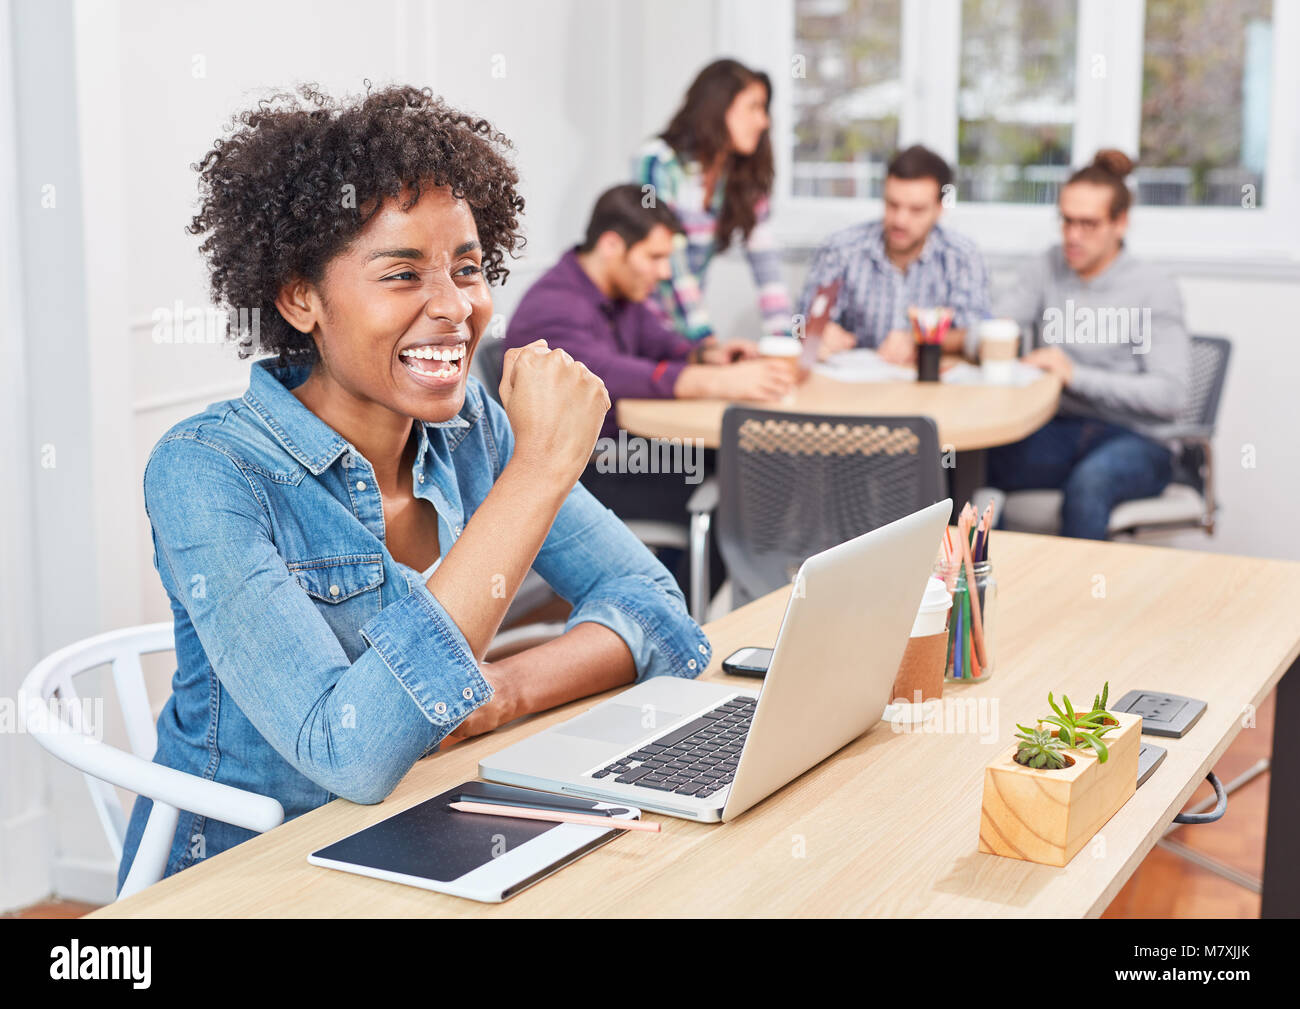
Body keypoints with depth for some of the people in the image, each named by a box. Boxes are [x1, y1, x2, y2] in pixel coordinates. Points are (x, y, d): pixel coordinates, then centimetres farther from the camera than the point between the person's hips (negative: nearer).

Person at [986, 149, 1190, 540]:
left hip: (1131, 438, -3)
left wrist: (1076, 375, -16)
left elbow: (1169, 395, -10)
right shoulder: (1047, 267, 13)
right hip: (1056, 430, 4)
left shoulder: (1155, 289, -1)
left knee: (1089, 482, -39)